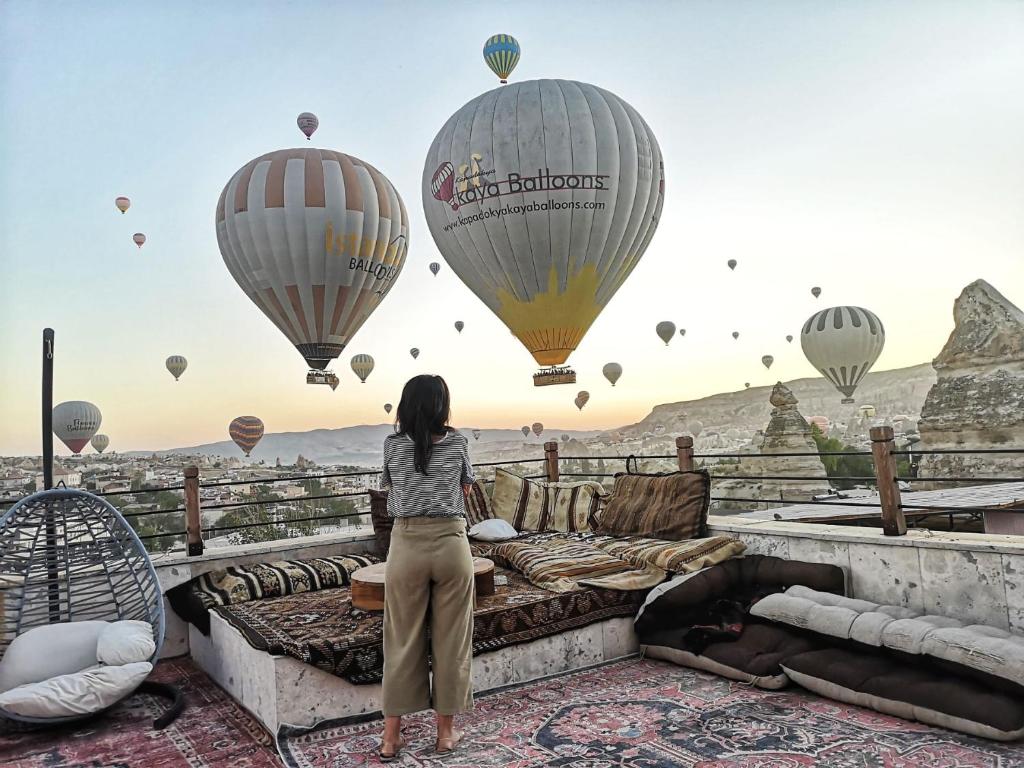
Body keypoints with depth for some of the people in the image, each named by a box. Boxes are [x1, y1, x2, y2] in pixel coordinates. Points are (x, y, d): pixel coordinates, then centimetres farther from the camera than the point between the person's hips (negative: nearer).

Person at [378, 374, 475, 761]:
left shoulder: (393, 445, 1)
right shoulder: (457, 442, 1)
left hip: (408, 545, 1)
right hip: (451, 544, 0)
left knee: (402, 641, 10)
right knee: (450, 640, 11)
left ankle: (391, 737, 19)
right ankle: (446, 731, 23)